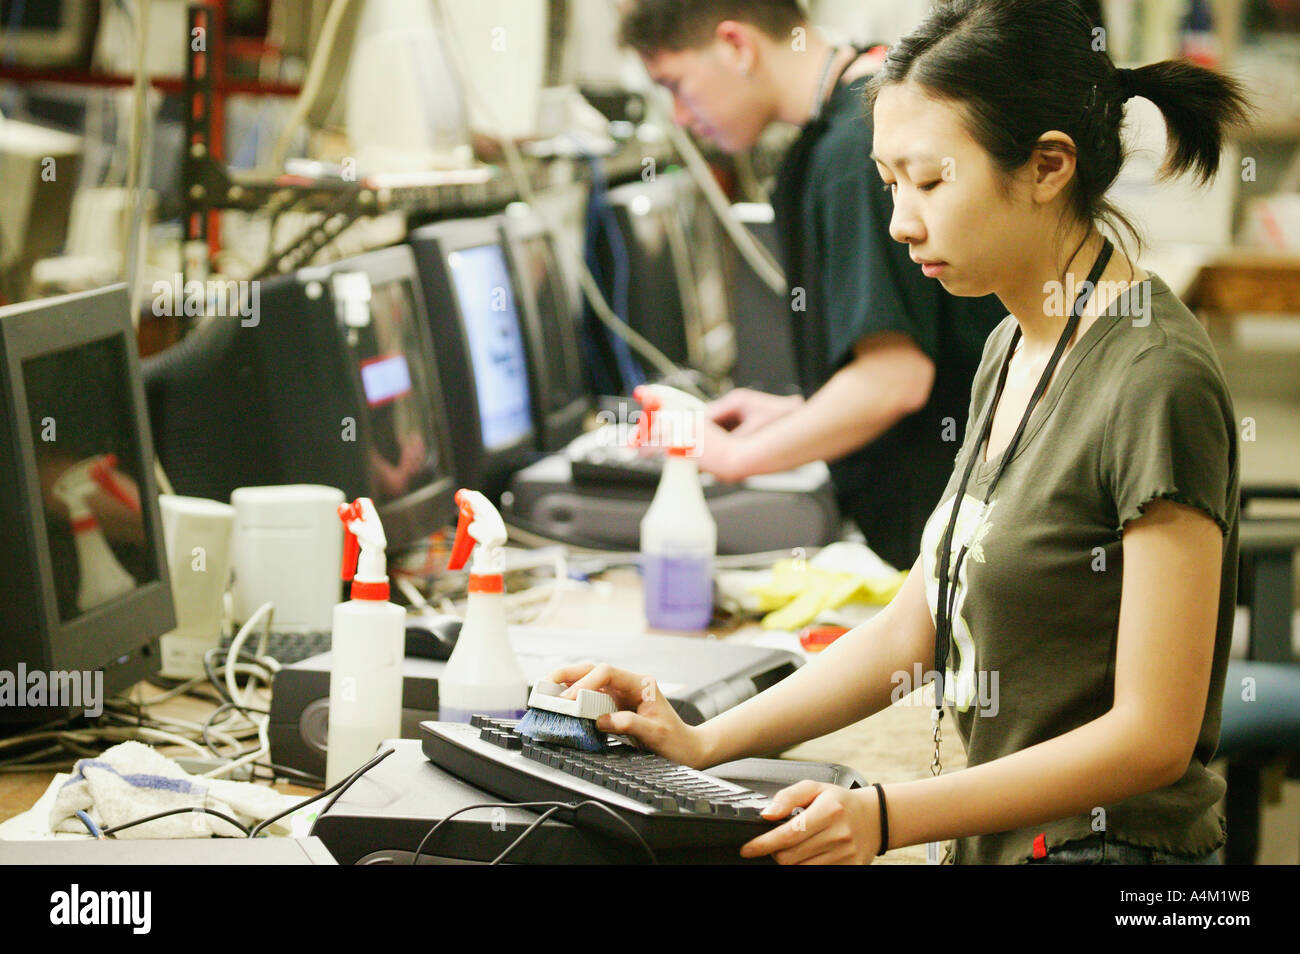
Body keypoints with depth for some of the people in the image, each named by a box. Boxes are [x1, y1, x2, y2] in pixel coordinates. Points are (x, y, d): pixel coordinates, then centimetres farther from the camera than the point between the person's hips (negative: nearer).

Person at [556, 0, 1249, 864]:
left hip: (1108, 841, -8)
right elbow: (918, 627, 15)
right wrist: (705, 745, 8)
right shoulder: (1011, 351, 11)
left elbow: (1154, 735, -17)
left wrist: (884, 817, -23)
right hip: (997, 843, 8)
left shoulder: (1157, 382, -16)